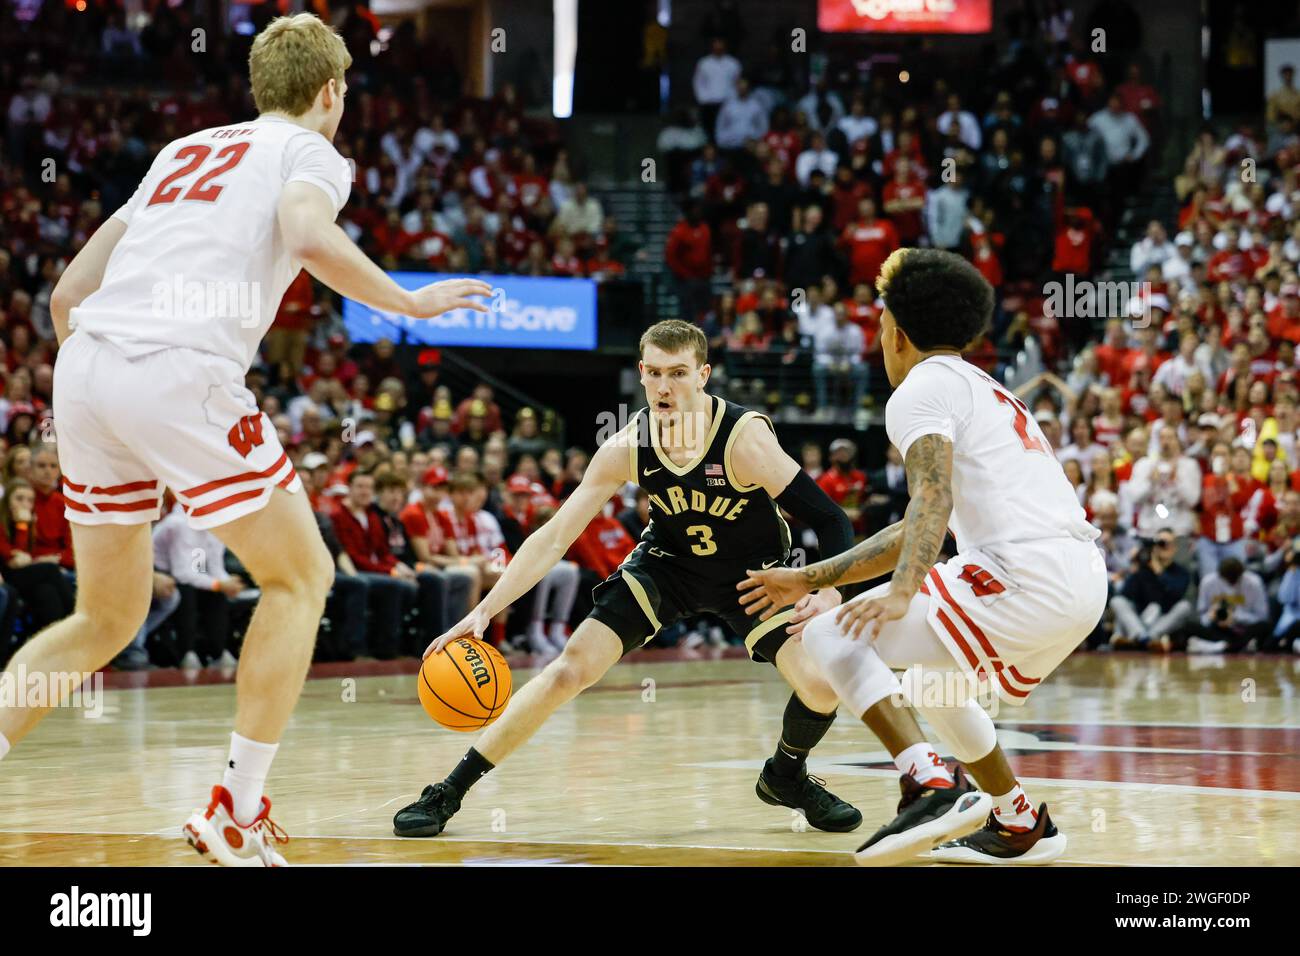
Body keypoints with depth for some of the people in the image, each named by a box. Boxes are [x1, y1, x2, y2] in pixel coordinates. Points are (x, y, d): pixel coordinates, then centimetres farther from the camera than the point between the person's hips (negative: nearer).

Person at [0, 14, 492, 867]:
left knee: (109, 616, 19)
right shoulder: (311, 153, 12)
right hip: (182, 374, -6)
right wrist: (409, 302, -2)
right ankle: (237, 816, 6)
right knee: (301, 576, 11)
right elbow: (307, 234, -14)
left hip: (83, 368, 6)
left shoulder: (183, 152, 30)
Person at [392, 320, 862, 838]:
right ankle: (448, 794, -2)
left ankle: (786, 776, 14)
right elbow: (554, 537, -16)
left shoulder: (744, 438, -31)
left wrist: (830, 593, -45)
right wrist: (484, 612, -24)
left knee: (821, 685, -22)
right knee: (571, 668, -11)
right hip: (668, 562, 2)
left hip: (755, 570, -2)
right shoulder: (625, 448, -21)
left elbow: (828, 518, -28)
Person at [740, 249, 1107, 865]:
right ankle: (1021, 826, 30)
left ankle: (931, 786, -23)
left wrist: (900, 595, -31)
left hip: (1025, 576, -9)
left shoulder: (921, 389, 0)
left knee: (832, 637, -6)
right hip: (1085, 579, 9)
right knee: (930, 676, 32)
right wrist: (811, 578, 36)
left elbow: (933, 499, -19)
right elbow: (923, 529, 34)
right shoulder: (984, 390, 29)